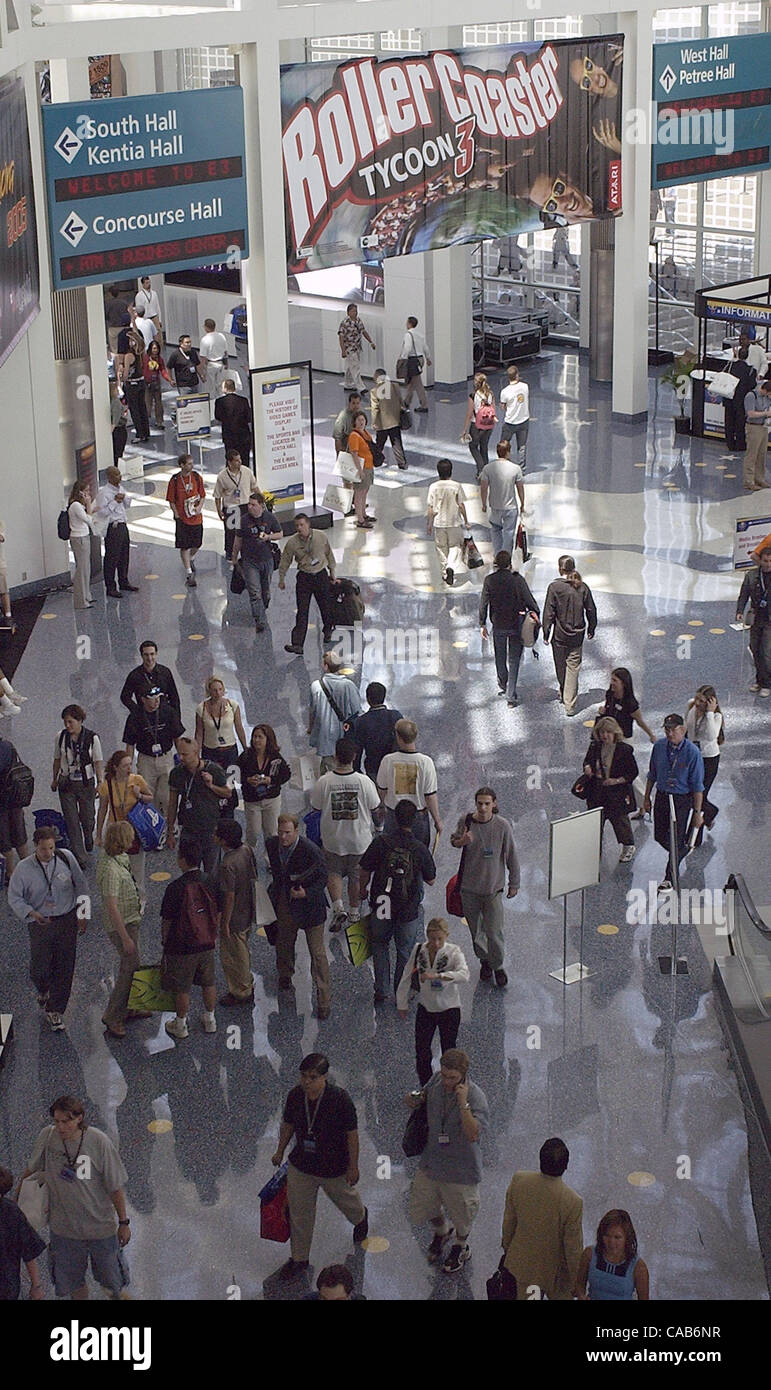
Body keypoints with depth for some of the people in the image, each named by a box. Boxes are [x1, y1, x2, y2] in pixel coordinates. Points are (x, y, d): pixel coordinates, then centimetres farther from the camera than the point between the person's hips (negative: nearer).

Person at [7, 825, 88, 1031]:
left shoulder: (66, 858, -9)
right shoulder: (23, 869, -13)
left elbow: (81, 885, 3)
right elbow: (14, 898, -6)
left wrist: (82, 915, 3)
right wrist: (32, 913, -24)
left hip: (67, 920, 1)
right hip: (41, 922, -1)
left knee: (64, 968, 5)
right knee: (39, 969, 1)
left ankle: (55, 1010, 22)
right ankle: (44, 991, 38)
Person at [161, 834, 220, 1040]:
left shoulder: (176, 888, -24)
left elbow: (167, 920, -15)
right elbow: (218, 914, 4)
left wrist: (165, 941, 2)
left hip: (181, 947, -5)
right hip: (207, 944, 5)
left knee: (181, 988, 11)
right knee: (208, 983, 21)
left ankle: (180, 1026, 26)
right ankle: (210, 1020, 36)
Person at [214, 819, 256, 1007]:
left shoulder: (227, 866, -32)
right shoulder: (246, 851, -7)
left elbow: (229, 896, -27)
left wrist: (225, 924, -16)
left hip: (234, 919, -8)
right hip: (248, 914, 8)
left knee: (232, 958, 12)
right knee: (242, 953, 26)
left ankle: (240, 994, 27)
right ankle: (248, 988, 41)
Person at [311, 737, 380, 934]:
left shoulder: (324, 782, -20)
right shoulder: (364, 782, -20)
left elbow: (316, 808, -7)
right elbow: (375, 808, -7)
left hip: (333, 839, 0)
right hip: (359, 839, 0)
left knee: (333, 873, 21)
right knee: (356, 876, 19)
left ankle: (338, 908, 6)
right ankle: (354, 912, 33)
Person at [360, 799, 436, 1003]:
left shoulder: (380, 843, -14)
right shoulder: (420, 849, -12)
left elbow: (364, 871, -6)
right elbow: (430, 881, 0)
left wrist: (363, 890, 13)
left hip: (381, 905, 0)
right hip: (409, 909, 0)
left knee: (380, 945, 22)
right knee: (405, 951, 19)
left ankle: (381, 991, 21)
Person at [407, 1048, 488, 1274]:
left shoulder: (476, 1098, -27)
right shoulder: (436, 1082, -10)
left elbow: (473, 1134, -36)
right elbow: (423, 1096, 12)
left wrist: (462, 1104, -42)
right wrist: (415, 1099, -11)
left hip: (460, 1168, -5)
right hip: (431, 1160, 5)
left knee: (461, 1213, 18)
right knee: (422, 1206, 19)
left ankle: (461, 1247, 48)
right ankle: (442, 1231, 52)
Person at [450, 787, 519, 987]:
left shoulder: (502, 826, -13)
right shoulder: (466, 821, -9)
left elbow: (511, 856, -3)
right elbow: (454, 841, 10)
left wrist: (514, 884, 4)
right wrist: (460, 841, -15)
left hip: (493, 886, -2)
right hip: (469, 886, 2)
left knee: (494, 932, -2)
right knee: (475, 929, 15)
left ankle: (498, 966, 22)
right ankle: (484, 960, 40)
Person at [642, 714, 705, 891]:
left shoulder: (692, 752, -18)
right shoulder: (659, 746, -5)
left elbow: (697, 786, -13)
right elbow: (652, 774, 9)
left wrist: (697, 812, -12)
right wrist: (647, 798, 13)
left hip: (682, 799, -5)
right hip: (661, 796, 5)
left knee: (676, 839, 0)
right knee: (660, 836, 13)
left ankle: (669, 878, 16)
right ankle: (682, 850, 45)